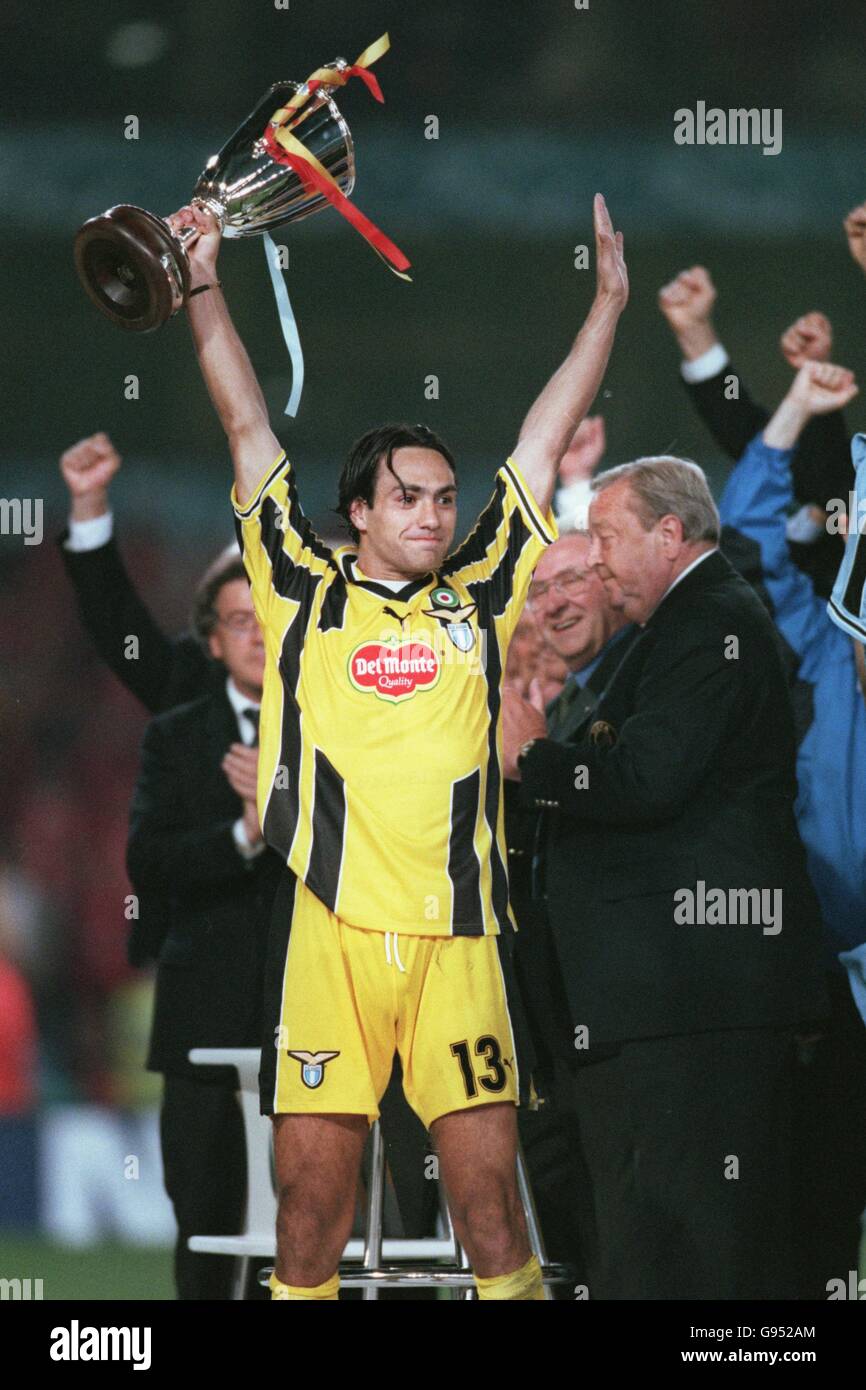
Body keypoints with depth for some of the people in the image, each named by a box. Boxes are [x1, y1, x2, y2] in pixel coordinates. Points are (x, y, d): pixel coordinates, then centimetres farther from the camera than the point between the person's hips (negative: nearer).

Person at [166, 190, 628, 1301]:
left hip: (457, 937, 1)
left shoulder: (476, 599, 15)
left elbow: (543, 443, 20)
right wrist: (203, 291, 13)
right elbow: (248, 430, 13)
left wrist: (609, 302, 23)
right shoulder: (307, 595, 11)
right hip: (328, 928, -1)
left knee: (489, 1193, -1)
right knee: (311, 1200, -1)